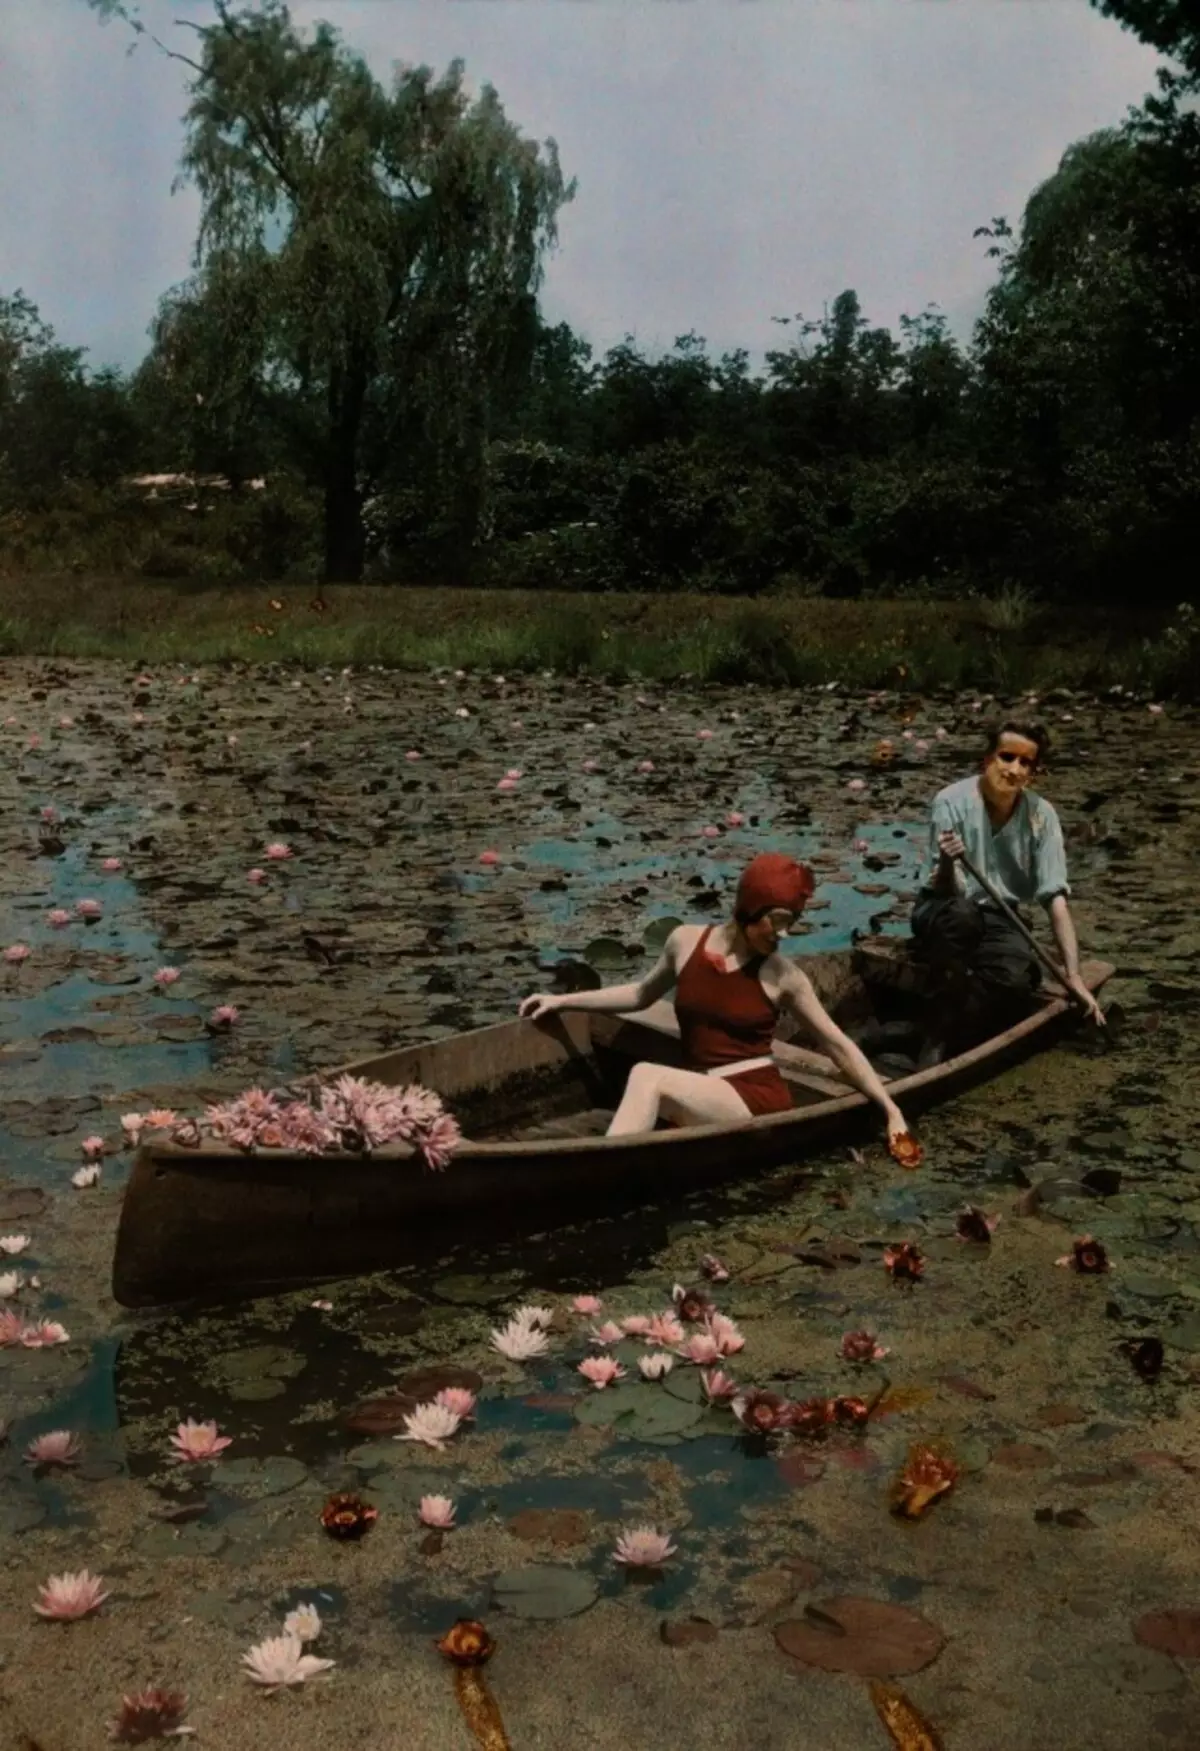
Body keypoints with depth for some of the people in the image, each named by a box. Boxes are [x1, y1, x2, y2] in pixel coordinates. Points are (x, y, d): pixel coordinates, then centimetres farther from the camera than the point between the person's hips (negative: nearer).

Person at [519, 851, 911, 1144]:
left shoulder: (783, 976, -2)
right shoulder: (686, 941, 5)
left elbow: (838, 1045, 4)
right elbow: (642, 993, 23)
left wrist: (891, 1110, -1)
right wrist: (562, 1001, 20)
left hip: (758, 1100, -5)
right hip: (702, 1103, 5)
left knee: (646, 1076, -31)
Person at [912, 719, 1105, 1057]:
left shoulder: (1041, 815, -9)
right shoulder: (952, 801, -16)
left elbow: (1056, 897, -10)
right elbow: (946, 891, -19)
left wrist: (1073, 975, -16)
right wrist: (947, 864, -44)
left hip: (1000, 919, 2)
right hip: (944, 914, -2)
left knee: (1018, 979, -31)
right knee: (963, 914, -38)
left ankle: (940, 1028, -11)